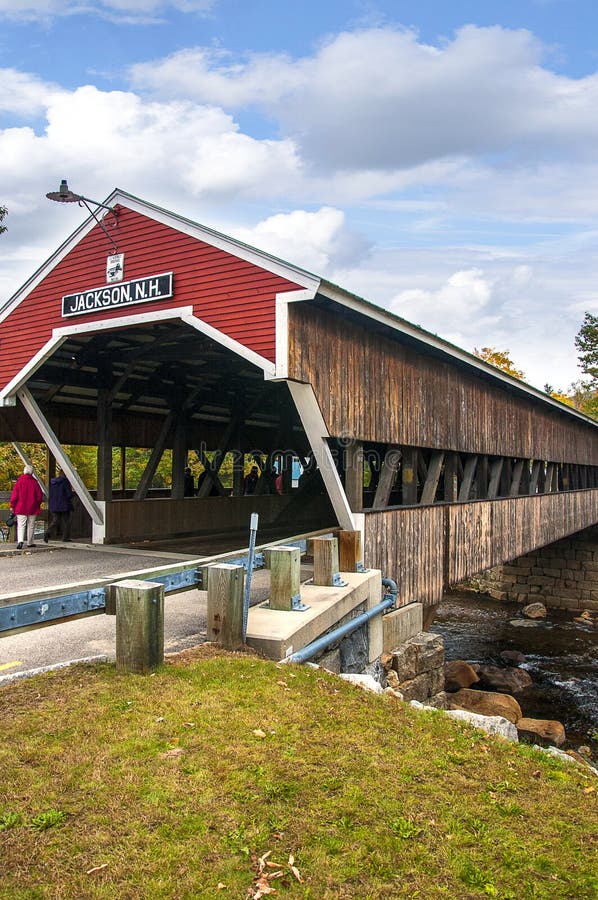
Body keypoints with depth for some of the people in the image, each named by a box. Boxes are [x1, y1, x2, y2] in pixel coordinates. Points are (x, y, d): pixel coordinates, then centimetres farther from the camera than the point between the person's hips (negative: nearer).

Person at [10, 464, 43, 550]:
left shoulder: (19, 481, -5)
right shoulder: (35, 482, -3)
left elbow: (14, 494, -5)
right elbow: (40, 495, 1)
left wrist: (12, 505, 4)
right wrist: (37, 505, 16)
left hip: (21, 508, -1)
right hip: (32, 508, 1)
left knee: (21, 525, -1)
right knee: (31, 525, 11)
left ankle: (20, 541, -20)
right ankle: (30, 542, 17)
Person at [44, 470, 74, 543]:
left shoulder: (52, 482, 8)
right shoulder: (65, 481, -11)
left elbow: (49, 494, 12)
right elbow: (69, 494, -13)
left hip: (54, 505, 5)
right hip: (64, 505, -5)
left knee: (55, 521, 8)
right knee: (66, 521, 8)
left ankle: (48, 534, -12)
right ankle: (66, 537, 12)